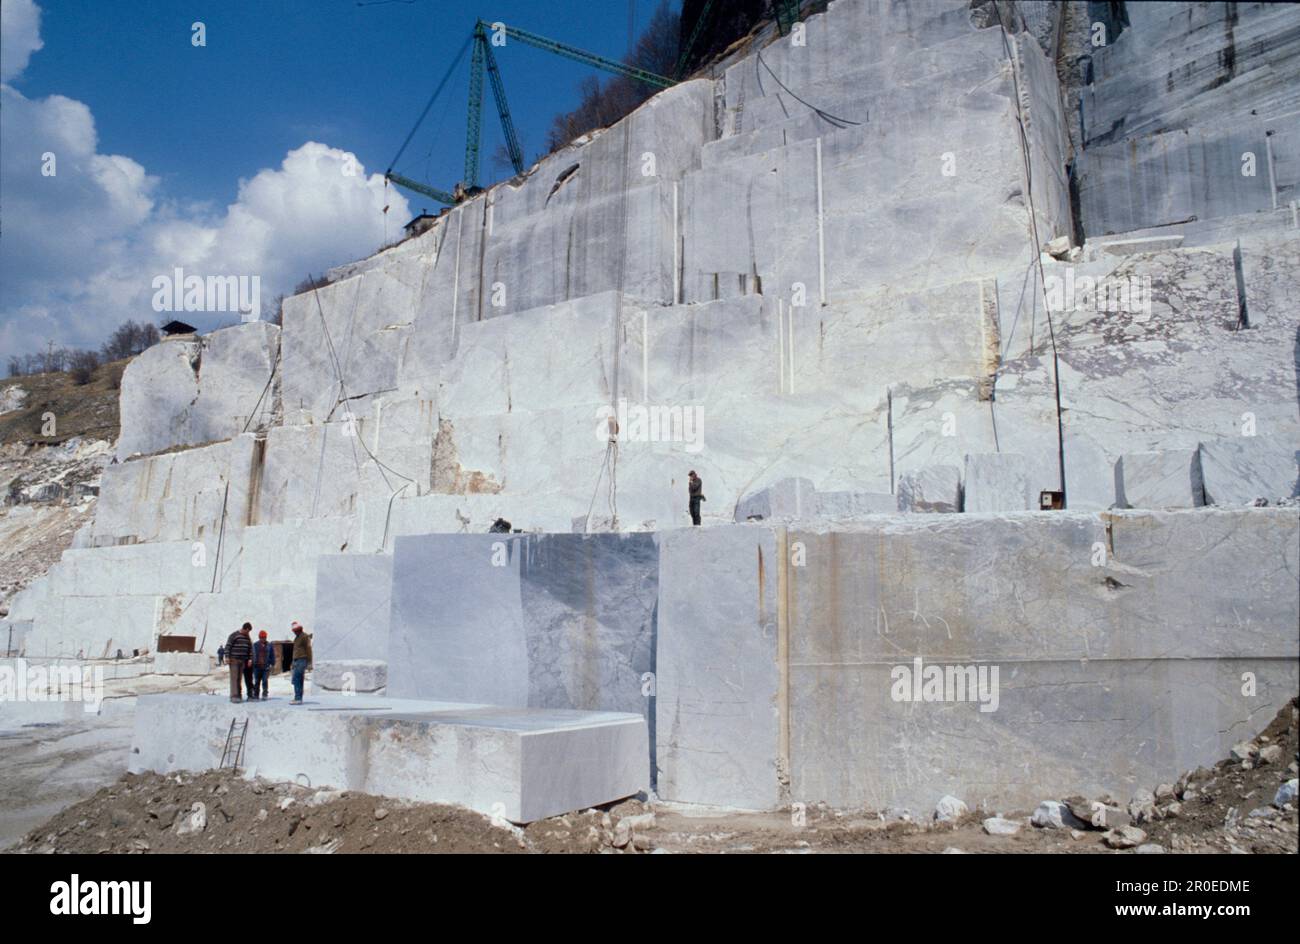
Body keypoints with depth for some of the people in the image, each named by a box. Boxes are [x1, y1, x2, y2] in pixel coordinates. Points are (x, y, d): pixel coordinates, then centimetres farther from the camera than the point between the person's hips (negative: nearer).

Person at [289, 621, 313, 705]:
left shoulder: (305, 637, -7)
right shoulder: (296, 638, 21)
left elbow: (308, 649, -12)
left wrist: (309, 663, -16)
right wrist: (293, 663, 22)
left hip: (302, 660, -9)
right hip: (296, 661, 9)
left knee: (296, 680, -15)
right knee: (298, 681, 8)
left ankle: (298, 698, -17)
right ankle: (299, 699, 9)